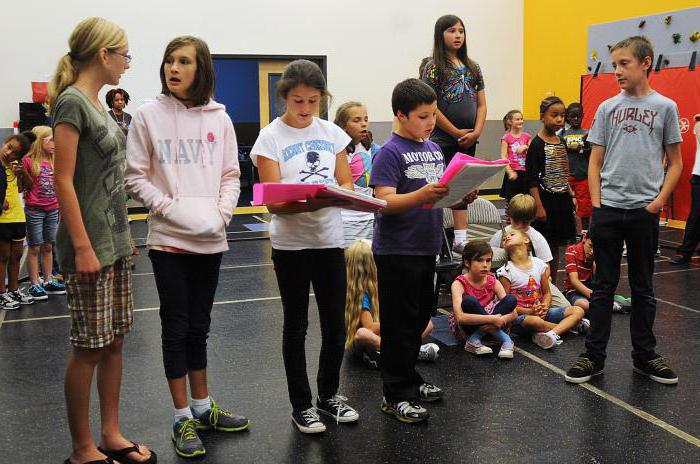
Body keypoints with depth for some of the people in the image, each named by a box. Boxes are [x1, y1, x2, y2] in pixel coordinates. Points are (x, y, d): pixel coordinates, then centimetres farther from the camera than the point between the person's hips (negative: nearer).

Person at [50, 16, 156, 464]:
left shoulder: (97, 104, 14)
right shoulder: (72, 101, -11)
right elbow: (64, 181, -16)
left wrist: (121, 238, 16)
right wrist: (82, 246, -18)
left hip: (116, 241, 8)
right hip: (90, 245, -8)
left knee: (114, 341, 12)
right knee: (89, 347, 0)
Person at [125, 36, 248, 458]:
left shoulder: (219, 118, 5)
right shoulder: (149, 116, -2)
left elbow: (231, 174, 8)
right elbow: (136, 177, -2)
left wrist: (221, 213, -9)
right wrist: (171, 208, -15)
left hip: (210, 239, 3)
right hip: (169, 238, -3)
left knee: (199, 326, 15)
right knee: (176, 327, 4)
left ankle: (203, 407, 29)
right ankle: (183, 418, 16)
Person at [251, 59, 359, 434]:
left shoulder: (333, 133, 6)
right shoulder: (271, 137, -5)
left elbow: (347, 185, 5)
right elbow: (273, 202, -11)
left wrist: (333, 197, -19)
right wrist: (303, 204, -32)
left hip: (330, 239, 4)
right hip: (291, 242, -3)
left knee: (335, 323, 10)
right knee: (296, 325, 8)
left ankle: (329, 395, 30)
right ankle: (301, 405, 22)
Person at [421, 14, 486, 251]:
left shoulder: (472, 67, 13)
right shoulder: (433, 67, -5)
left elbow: (481, 104, 11)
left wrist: (475, 133, -4)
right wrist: (456, 132, -11)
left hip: (468, 141, 6)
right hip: (442, 140, -6)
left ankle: (461, 239, 17)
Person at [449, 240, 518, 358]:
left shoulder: (493, 282, -4)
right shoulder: (459, 284, -16)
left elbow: (513, 313, -10)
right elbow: (460, 317, -33)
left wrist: (499, 320, -32)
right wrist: (492, 319, -36)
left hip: (486, 325, 4)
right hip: (464, 328, -4)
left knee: (511, 299, -18)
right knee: (469, 301, -34)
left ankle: (475, 341, -27)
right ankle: (505, 339, -26)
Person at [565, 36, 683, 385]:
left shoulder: (665, 107, 3)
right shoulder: (607, 108, 6)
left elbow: (675, 162, 6)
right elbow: (595, 160, 7)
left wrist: (659, 200, -6)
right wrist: (596, 202, -2)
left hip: (645, 210, -1)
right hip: (607, 209, 1)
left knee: (643, 287, 10)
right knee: (604, 285, 6)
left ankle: (644, 356, 23)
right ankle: (594, 356, 13)